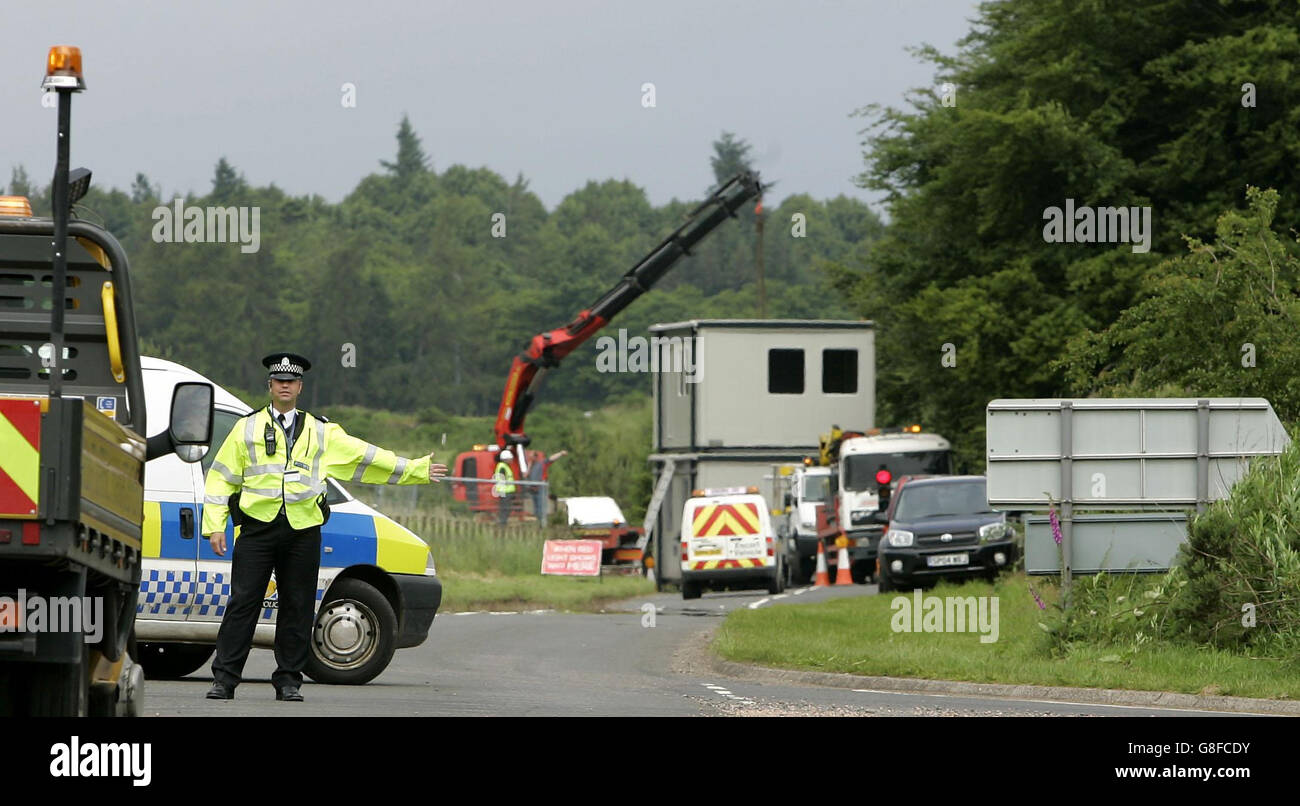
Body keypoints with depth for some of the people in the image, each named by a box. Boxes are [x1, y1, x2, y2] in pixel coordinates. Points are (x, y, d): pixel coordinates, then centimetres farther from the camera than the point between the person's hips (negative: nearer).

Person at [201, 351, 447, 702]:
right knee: (243, 604, -5)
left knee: (297, 607, 2)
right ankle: (224, 679, -2)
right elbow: (221, 477, 10)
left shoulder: (321, 433, 15)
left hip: (303, 531, 2)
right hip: (258, 526, -2)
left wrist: (416, 470, 17)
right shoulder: (248, 428, 11)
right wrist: (214, 526, 2)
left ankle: (288, 680, 11)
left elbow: (366, 457, 18)